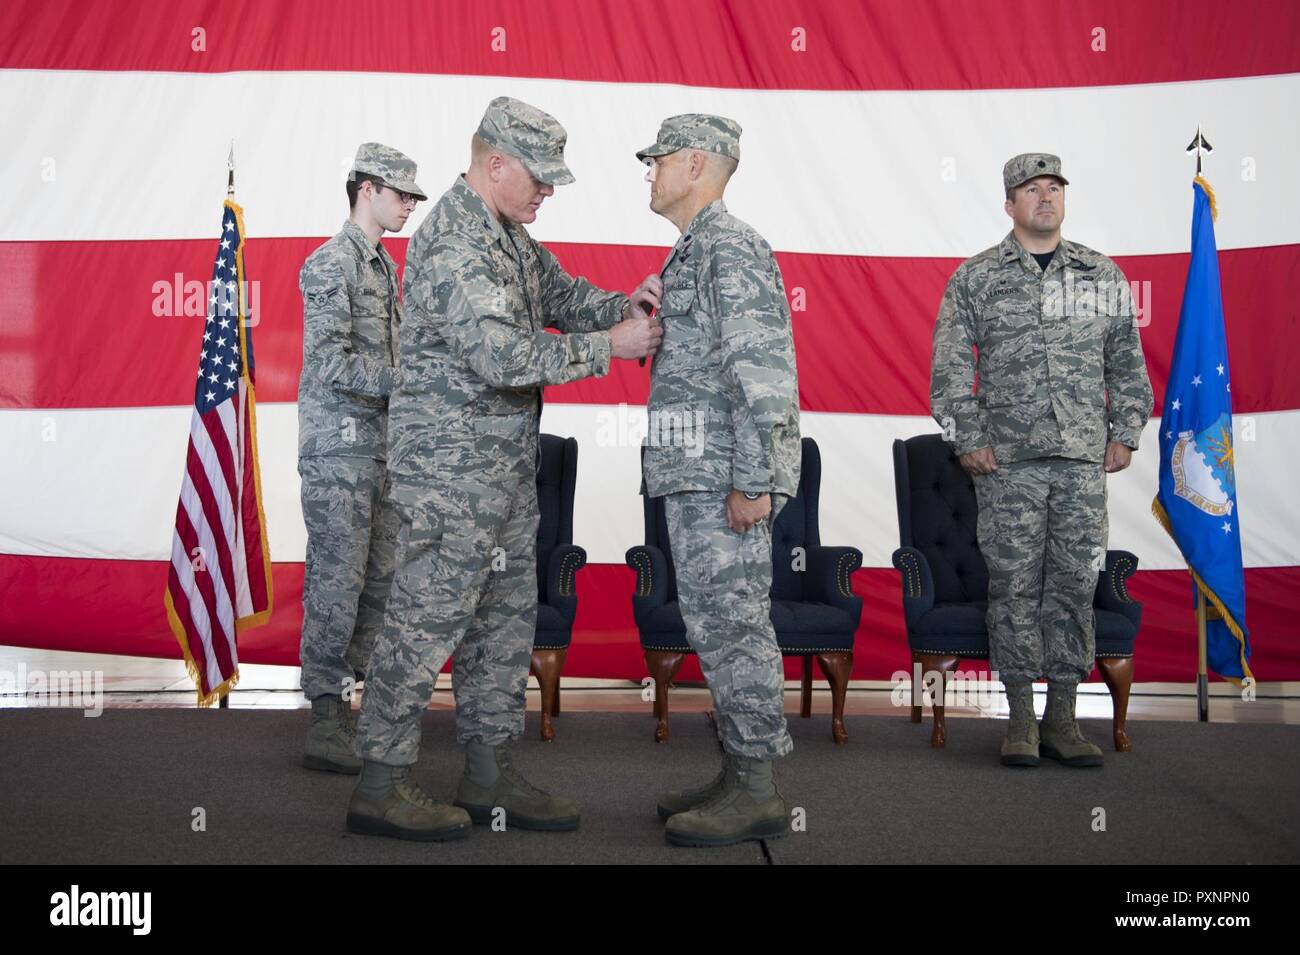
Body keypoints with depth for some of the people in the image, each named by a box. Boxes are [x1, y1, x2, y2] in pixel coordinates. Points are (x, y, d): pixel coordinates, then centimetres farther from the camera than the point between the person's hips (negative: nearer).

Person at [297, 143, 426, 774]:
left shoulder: (385, 267, 19)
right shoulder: (330, 264, -9)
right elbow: (330, 363, -18)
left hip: (382, 446, 9)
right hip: (339, 447, -9)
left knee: (380, 580, 9)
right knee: (338, 583, -7)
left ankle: (351, 695, 18)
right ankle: (326, 725, -2)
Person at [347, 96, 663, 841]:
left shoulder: (509, 233, 13)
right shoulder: (454, 242, -19)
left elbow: (559, 294, 23)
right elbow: (501, 357, -26)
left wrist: (621, 306, 2)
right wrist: (608, 347, -21)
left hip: (505, 464, 10)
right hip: (451, 464, -10)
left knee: (507, 616, 13)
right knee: (428, 618, -4)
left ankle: (491, 773, 23)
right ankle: (381, 786, 7)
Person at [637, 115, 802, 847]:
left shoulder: (729, 246, -11)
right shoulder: (696, 252, 21)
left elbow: (764, 371, -19)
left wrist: (752, 480, -22)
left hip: (726, 472, -10)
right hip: (697, 471, 10)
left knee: (732, 621, -7)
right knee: (718, 622, 12)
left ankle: (757, 793, 0)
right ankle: (741, 776, 19)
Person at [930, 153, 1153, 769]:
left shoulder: (1103, 275, 13)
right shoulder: (974, 278, 6)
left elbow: (1127, 362, 15)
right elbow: (950, 367, 3)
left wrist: (1125, 434, 7)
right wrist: (967, 439, -4)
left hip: (1084, 461, 2)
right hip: (1006, 461, -2)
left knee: (1075, 585, 2)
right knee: (1015, 586, -1)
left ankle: (1062, 720, 11)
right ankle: (1021, 720, 8)